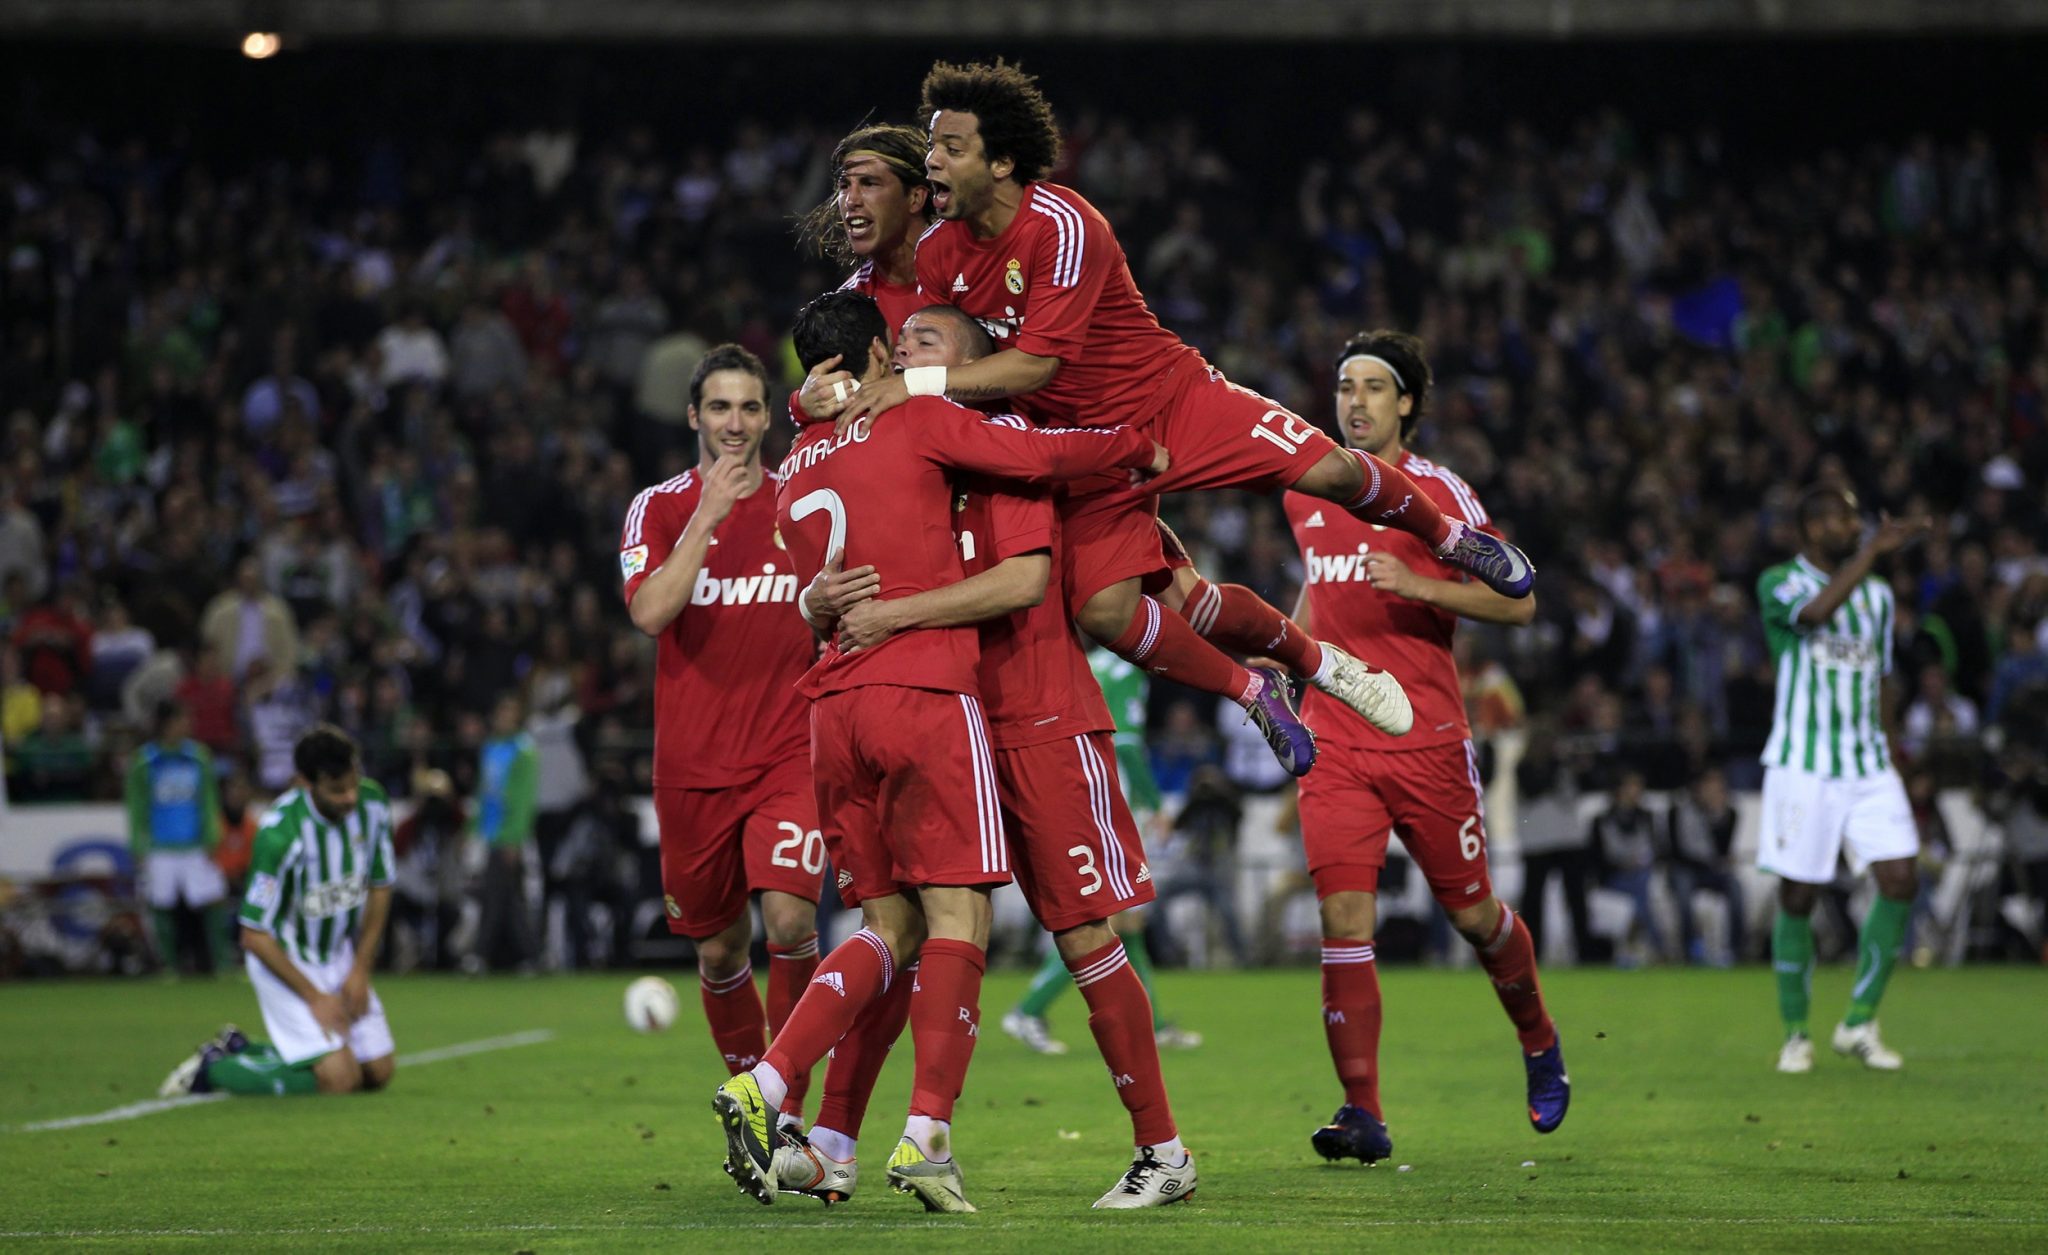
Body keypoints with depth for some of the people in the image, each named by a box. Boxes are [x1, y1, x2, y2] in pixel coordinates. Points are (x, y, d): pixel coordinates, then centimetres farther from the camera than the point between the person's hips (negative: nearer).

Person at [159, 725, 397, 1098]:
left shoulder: (372, 804, -11)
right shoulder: (280, 834, -30)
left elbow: (379, 888, 5)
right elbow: (255, 937, -22)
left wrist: (360, 970, -1)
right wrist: (314, 997, -17)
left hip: (339, 952, 7)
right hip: (283, 959, -7)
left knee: (378, 1072, 3)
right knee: (339, 1077, -19)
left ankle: (242, 1050, 18)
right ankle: (215, 1067, 0)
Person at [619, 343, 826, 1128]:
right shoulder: (660, 507, 2)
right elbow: (649, 612, -15)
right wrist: (709, 515, -18)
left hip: (791, 754, 0)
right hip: (694, 764, 1)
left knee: (790, 923, -19)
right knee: (719, 951, 7)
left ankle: (787, 1107, -11)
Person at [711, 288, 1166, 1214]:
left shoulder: (795, 472, 19)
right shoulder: (917, 424, 0)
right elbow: (1040, 456, -5)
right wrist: (1142, 450, 9)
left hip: (836, 707, 7)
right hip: (925, 694, -6)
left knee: (889, 928, 11)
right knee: (958, 918, -6)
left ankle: (762, 1086, -4)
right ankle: (927, 1136, -16)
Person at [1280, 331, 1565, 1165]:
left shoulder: (1439, 494, -4)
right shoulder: (1304, 493, 12)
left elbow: (1518, 600, -7)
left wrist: (1422, 586, -20)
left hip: (1428, 742, -3)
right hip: (1335, 744, 3)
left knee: (1473, 913, 7)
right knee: (1343, 918, -11)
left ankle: (1539, 1043, 36)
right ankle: (1362, 1113, -11)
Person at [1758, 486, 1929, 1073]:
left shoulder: (1877, 593, 13)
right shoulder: (1779, 583, -5)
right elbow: (1816, 611, -28)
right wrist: (1873, 551, -28)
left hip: (1869, 766, 5)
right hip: (1802, 765, -5)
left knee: (1900, 881, -8)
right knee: (1798, 897, -1)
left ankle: (1860, 1023, 4)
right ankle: (1795, 1035, 13)